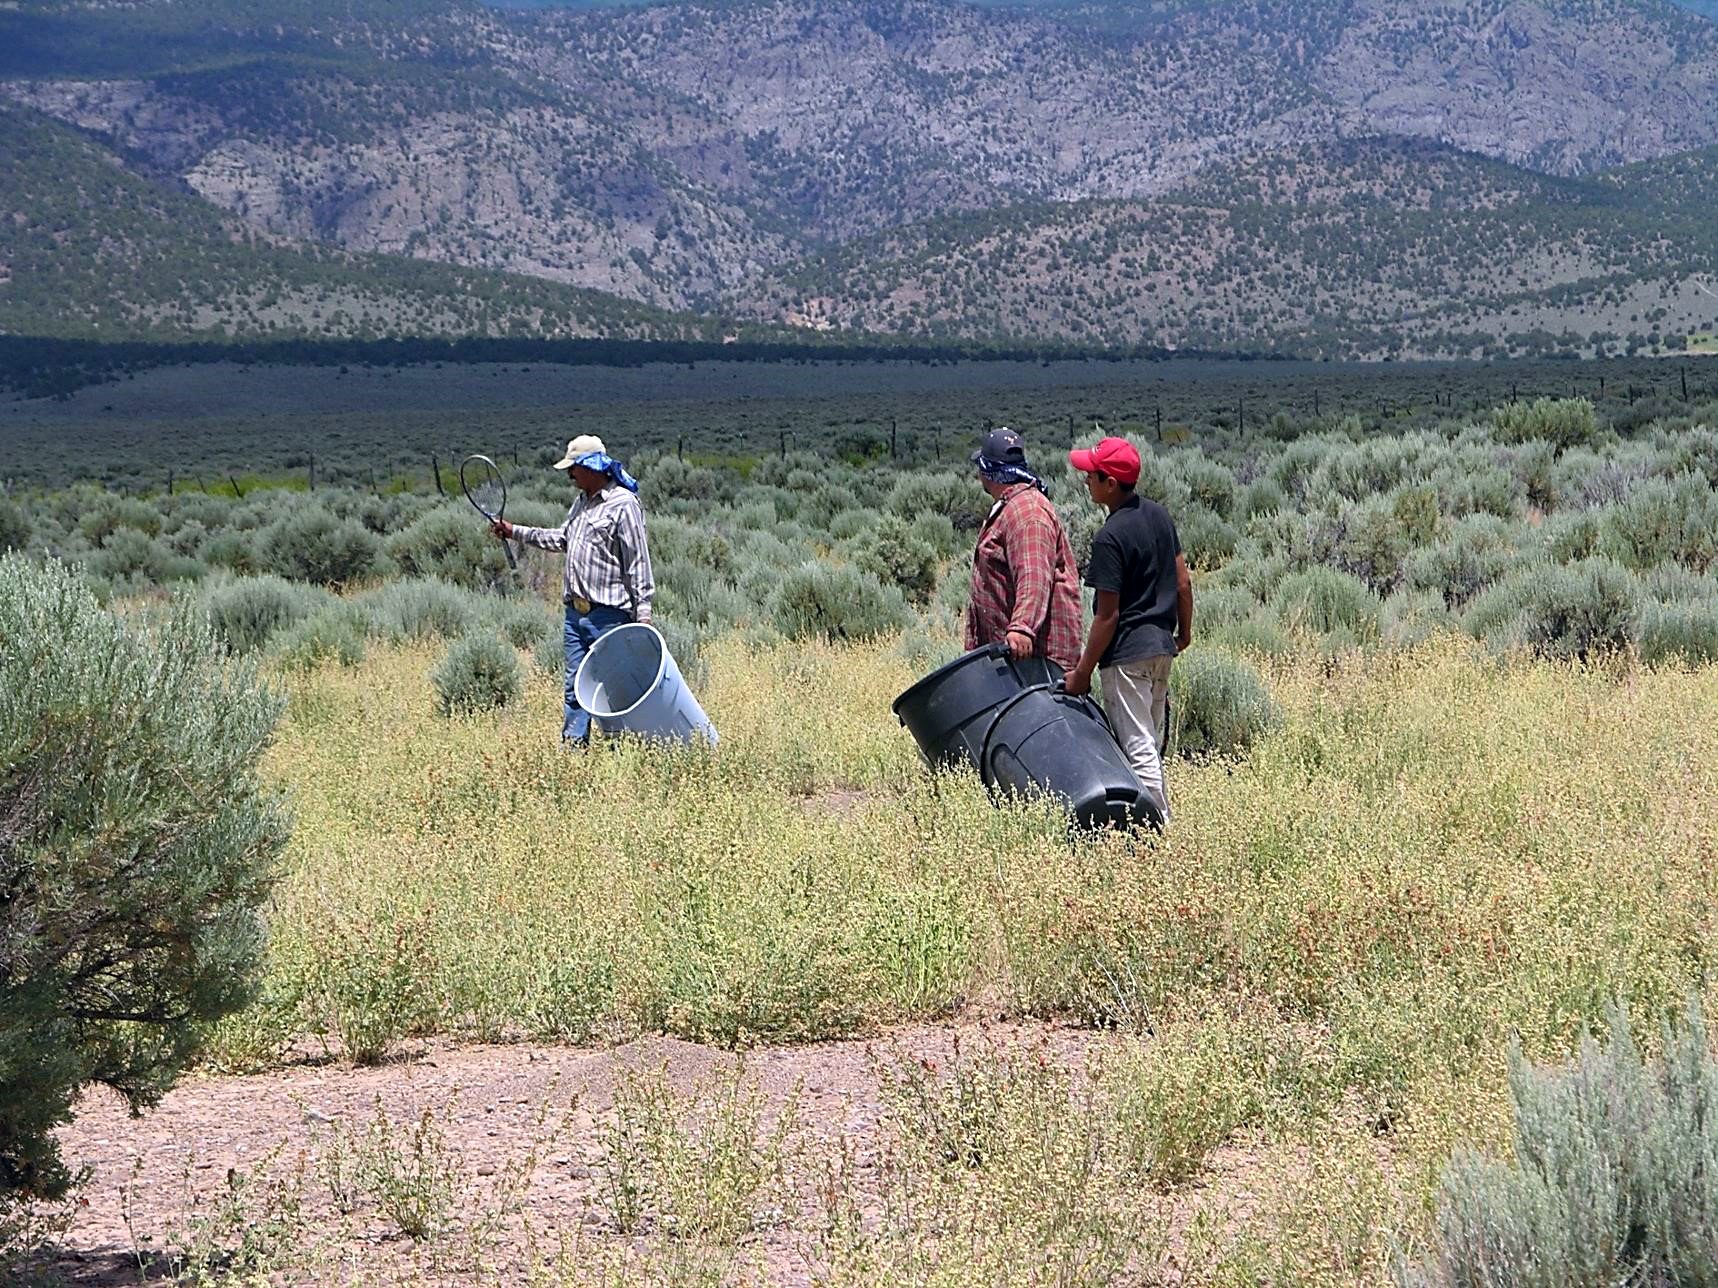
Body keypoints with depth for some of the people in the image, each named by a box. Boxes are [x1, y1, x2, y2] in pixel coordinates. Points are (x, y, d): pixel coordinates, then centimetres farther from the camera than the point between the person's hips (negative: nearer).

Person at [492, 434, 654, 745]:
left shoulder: (624, 505, -12)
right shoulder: (582, 502, 16)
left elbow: (638, 563, -14)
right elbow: (562, 538, 31)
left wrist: (643, 614, -17)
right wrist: (515, 531, 29)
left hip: (609, 615, -9)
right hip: (576, 613, 9)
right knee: (575, 687, 9)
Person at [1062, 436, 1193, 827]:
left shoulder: (1110, 538, -19)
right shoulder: (1159, 515, 5)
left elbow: (1107, 615, -18)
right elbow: (1183, 583, 11)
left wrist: (1083, 672, -11)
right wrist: (1184, 631, 25)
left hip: (1128, 654, -9)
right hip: (1162, 647, 9)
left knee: (1138, 748, -4)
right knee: (1152, 745, 18)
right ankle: (1162, 820, 24)